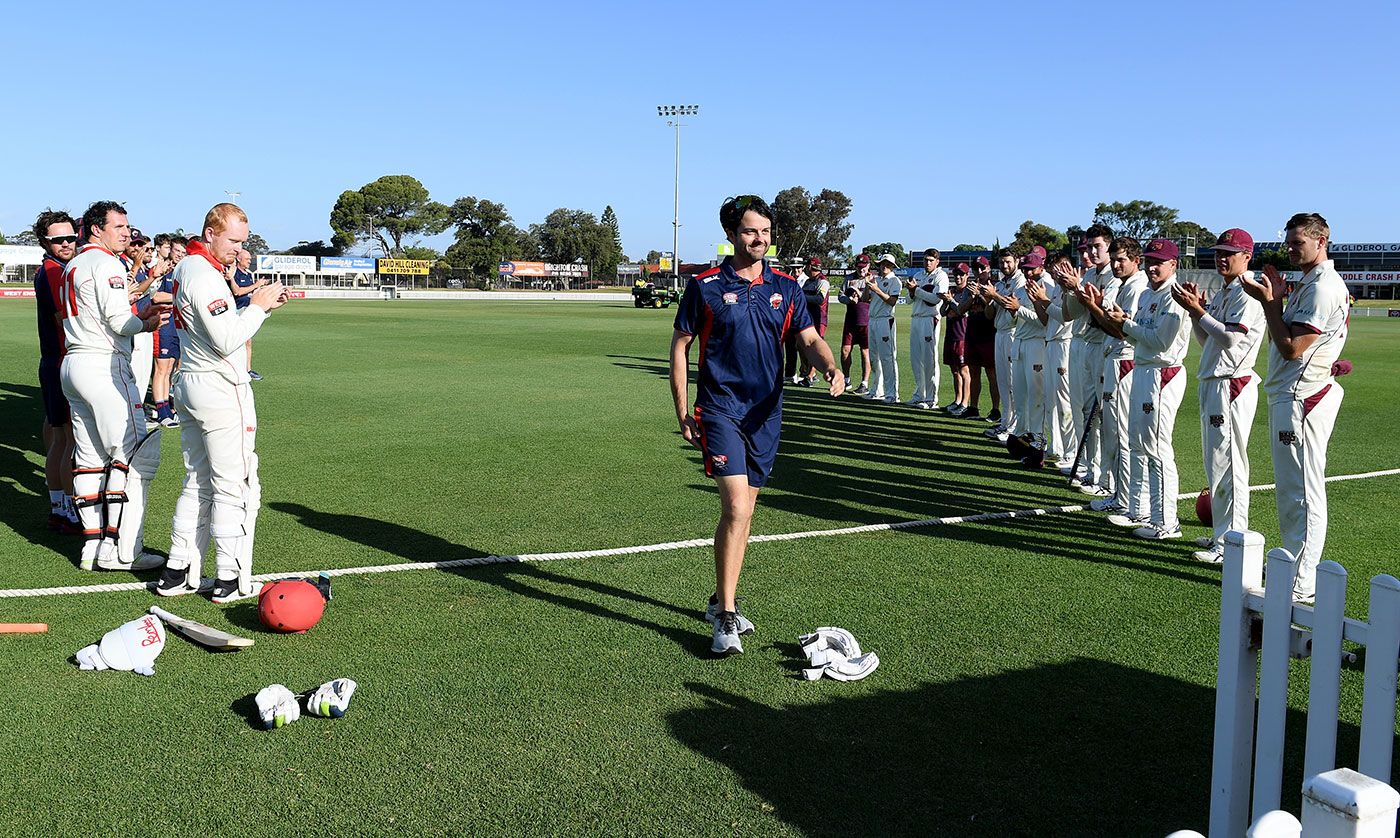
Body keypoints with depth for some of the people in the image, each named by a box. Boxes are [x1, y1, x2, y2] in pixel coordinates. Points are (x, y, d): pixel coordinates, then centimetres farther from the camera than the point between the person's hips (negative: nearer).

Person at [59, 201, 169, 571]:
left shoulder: (72, 266, 19)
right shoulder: (107, 264, -10)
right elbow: (119, 320, -16)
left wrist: (137, 317, 11)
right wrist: (146, 324, 3)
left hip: (74, 364, 10)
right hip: (104, 367, -10)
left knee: (90, 459, 10)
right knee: (135, 456, -6)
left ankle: (93, 546, 12)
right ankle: (120, 550, -7)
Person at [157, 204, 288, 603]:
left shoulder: (186, 268, 14)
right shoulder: (206, 276, -18)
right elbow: (227, 341, -23)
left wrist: (260, 305, 7)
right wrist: (258, 306, -12)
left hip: (190, 386, 10)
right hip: (221, 392, -10)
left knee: (197, 484, 15)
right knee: (234, 486, -2)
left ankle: (178, 574, 17)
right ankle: (232, 580, 4)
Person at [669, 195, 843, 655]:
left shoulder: (785, 287, 7)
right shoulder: (705, 286, -3)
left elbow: (809, 339, 3)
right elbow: (679, 346, 2)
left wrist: (830, 367, -20)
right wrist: (682, 413, -2)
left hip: (766, 412, 5)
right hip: (720, 409, -4)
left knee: (744, 511, 12)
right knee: (736, 507, -16)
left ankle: (721, 601, 28)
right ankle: (727, 617, -9)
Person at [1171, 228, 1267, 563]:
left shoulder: (1248, 293, -11)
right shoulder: (1222, 294, 19)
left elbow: (1231, 337, -20)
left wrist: (1196, 310, -16)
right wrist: (1195, 309, 8)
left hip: (1232, 384, -10)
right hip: (1212, 382, 10)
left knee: (1226, 464, -10)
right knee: (1217, 463, 14)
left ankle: (1230, 545, -7)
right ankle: (1222, 534, 23)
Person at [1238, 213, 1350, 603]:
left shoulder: (1323, 288, -15)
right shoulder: (1308, 285, 17)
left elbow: (1291, 348, -19)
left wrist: (1267, 300, -14)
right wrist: (1275, 297, 11)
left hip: (1302, 398, -11)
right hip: (1287, 395, 11)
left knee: (1303, 493, -7)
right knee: (1290, 490, 17)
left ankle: (1302, 586, -3)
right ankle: (1293, 563, 27)